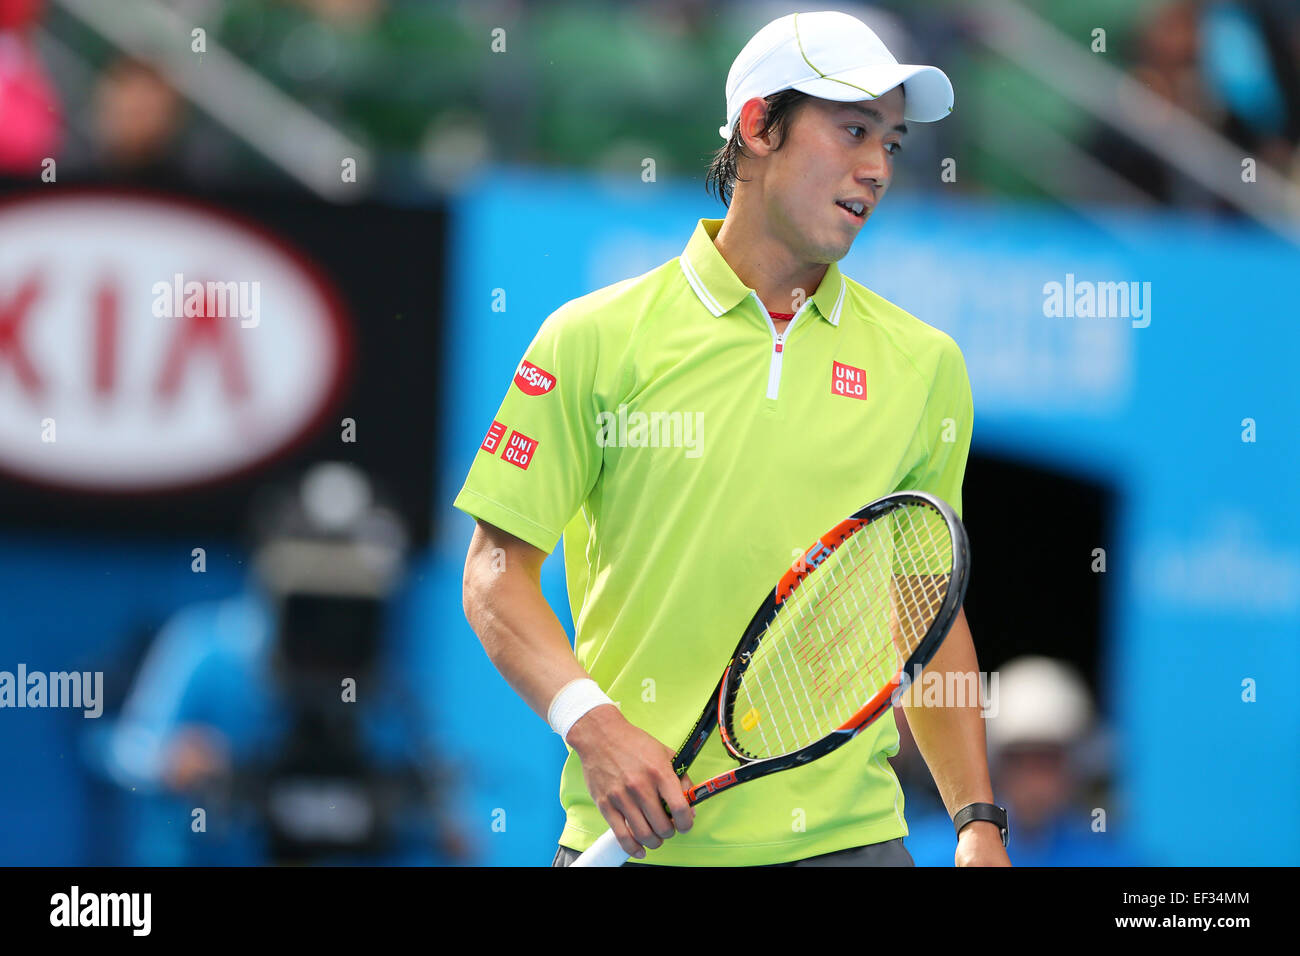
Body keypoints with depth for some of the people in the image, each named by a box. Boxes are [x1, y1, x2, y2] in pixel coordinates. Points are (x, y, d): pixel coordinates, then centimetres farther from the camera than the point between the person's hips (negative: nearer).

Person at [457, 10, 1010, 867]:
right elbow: (498, 571, -1)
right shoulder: (597, 338, 0)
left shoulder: (926, 367, 8)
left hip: (848, 836, 2)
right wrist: (592, 722, -17)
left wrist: (978, 818, 6)